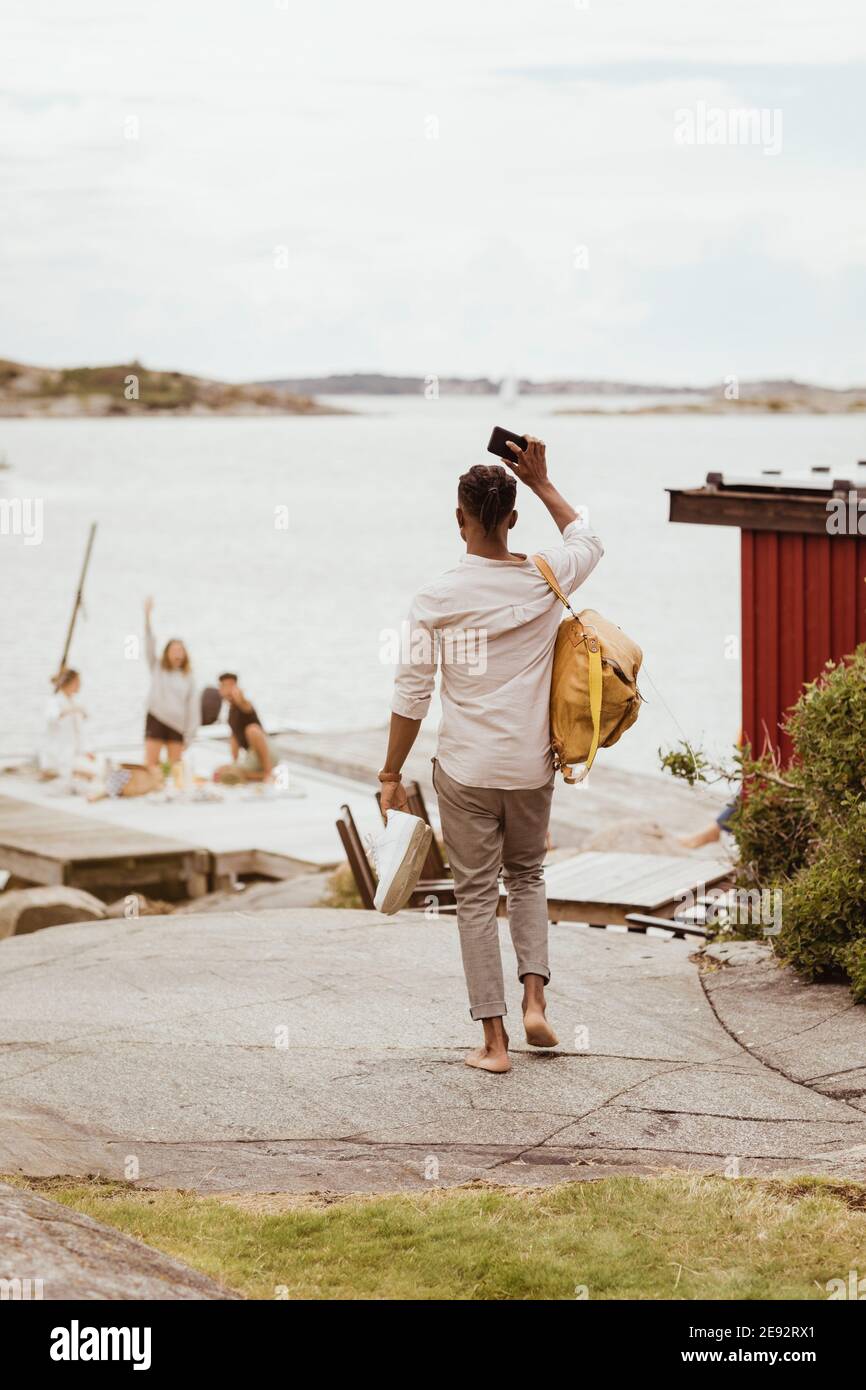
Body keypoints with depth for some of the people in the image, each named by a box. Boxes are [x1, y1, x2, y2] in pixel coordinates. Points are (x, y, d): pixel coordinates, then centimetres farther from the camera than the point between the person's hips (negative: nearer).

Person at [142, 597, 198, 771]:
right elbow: (149, 644, -3)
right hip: (156, 719, -2)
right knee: (150, 764, -9)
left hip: (177, 724, 2)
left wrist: (190, 734, 0)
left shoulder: (187, 677, 11)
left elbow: (192, 706, 8)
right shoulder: (157, 668, 8)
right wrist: (147, 616, -15)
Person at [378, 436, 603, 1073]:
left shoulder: (437, 597, -8)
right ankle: (535, 999, 8)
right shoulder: (546, 580, -2)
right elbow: (589, 540, 22)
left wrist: (392, 773, 2)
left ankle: (494, 1040, 6)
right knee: (528, 877, 24)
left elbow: (412, 692, -7)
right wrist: (541, 482, 24)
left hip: (465, 770, -2)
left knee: (477, 896, 7)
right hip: (531, 768, 2)